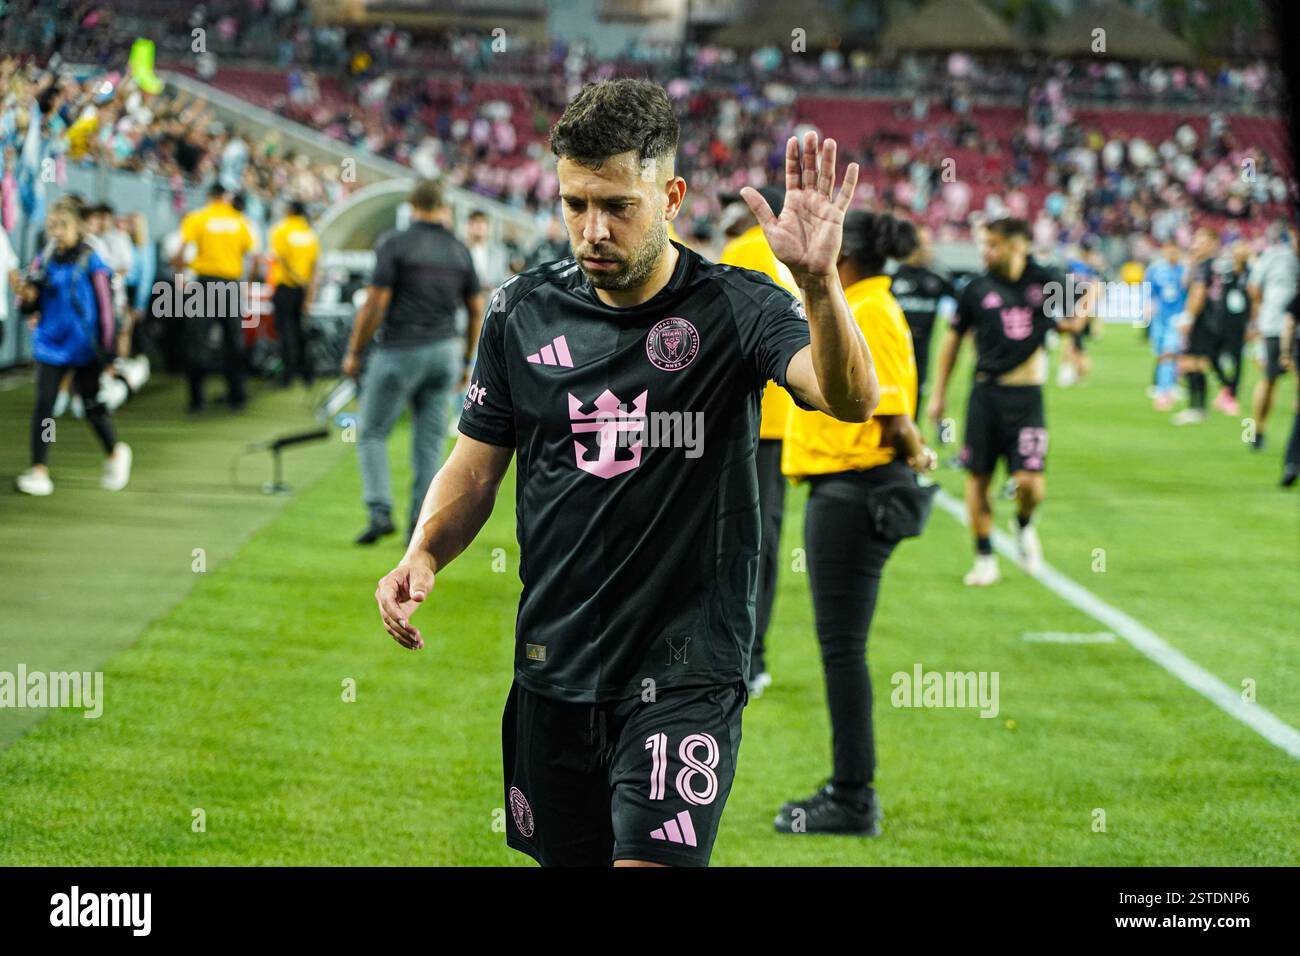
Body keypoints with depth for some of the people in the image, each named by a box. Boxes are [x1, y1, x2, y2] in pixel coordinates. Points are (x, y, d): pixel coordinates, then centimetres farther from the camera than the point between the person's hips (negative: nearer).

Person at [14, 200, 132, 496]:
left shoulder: (91, 263, -9)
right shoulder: (44, 262, 3)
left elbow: (105, 307, -7)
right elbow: (31, 308, 10)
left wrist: (108, 350, -8)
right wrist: (27, 298, -14)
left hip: (84, 347, -3)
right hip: (49, 344, 3)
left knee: (92, 405, 8)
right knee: (43, 405, -5)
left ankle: (115, 453, 33)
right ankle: (39, 471, -4)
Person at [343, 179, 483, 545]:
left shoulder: (394, 244, -8)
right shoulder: (459, 251, 7)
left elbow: (374, 304, -12)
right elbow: (477, 309, 10)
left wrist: (353, 352, -2)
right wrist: (466, 362, 20)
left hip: (398, 353, -4)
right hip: (444, 350, 4)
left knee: (372, 433, 8)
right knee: (430, 442, 8)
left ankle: (379, 511, -7)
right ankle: (421, 525, 4)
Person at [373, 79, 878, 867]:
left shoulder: (735, 308, -8)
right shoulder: (523, 313, 3)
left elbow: (851, 398, -26)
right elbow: (477, 465, 12)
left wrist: (820, 280, -44)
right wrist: (423, 555, -7)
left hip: (684, 674, -4)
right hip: (553, 670, 4)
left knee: (652, 859, -17)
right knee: (568, 858, 14)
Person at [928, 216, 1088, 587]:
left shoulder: (1048, 282, 0)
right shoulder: (978, 288, 1)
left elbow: (1087, 296, 21)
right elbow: (954, 338, 11)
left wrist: (1078, 316, -2)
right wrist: (938, 394, 11)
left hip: (1027, 398, -1)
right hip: (986, 394, 1)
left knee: (1030, 482, -10)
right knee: (978, 478, 1)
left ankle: (1024, 526, 24)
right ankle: (985, 559, 15)